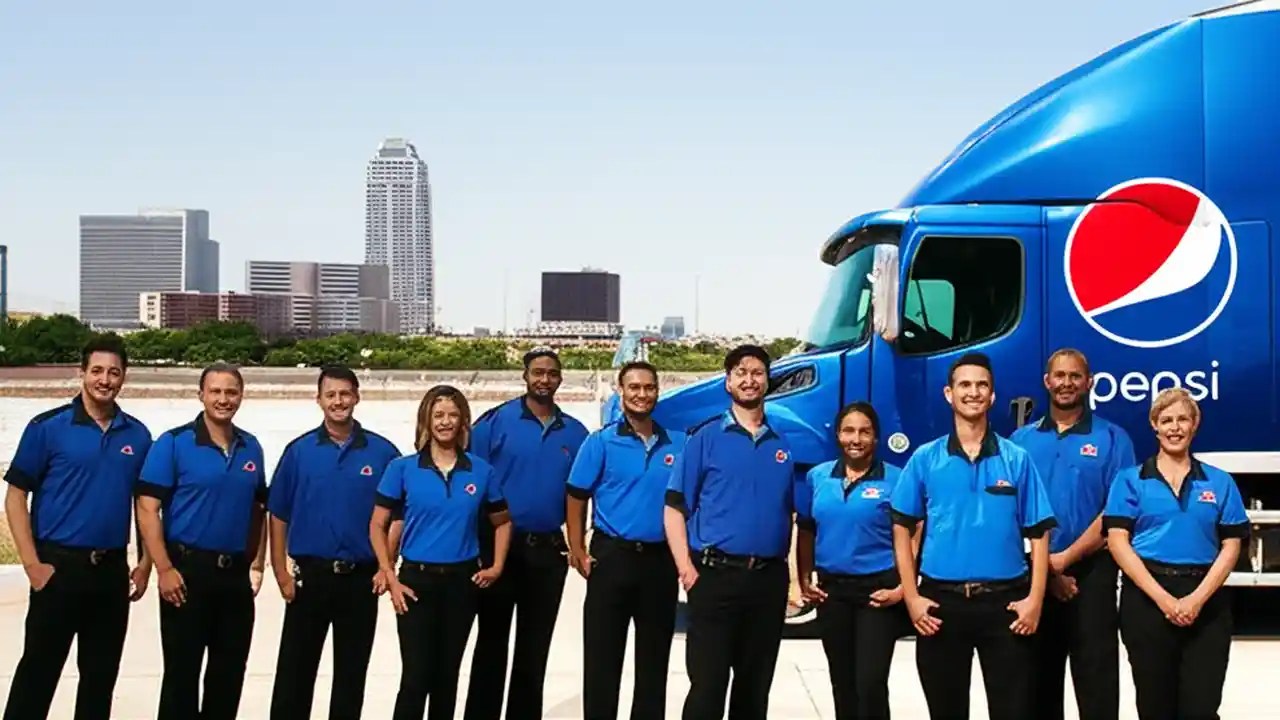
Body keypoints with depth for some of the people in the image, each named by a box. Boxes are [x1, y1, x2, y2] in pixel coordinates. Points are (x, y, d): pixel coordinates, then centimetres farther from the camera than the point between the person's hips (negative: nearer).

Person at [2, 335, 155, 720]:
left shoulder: (138, 435, 5)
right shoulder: (47, 427, -6)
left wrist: (145, 562, 6)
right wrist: (32, 563, -12)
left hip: (112, 569, 4)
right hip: (59, 565, -4)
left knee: (101, 675, 12)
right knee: (38, 672, 1)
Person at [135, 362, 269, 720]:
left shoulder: (251, 448, 8)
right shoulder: (173, 443, -7)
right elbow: (147, 508, -11)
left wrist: (251, 559, 9)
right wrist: (164, 569, -17)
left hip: (236, 574, 5)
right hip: (188, 570, -5)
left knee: (229, 673, 12)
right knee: (182, 671, 2)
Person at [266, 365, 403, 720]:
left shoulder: (382, 452, -1)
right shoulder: (299, 450, 1)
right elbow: (278, 515, 2)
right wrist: (281, 572, -4)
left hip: (361, 578, 0)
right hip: (310, 575, 0)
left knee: (351, 673, 10)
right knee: (294, 670, 4)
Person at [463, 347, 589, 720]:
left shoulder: (575, 433, 6)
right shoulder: (496, 421, -5)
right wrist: (479, 540, -9)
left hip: (548, 551, 3)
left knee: (534, 649, 12)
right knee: (491, 644, 5)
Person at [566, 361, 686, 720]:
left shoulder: (679, 444, 5)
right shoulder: (601, 442, -2)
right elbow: (576, 499, -2)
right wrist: (578, 552, -9)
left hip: (661, 560, 3)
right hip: (612, 556, -2)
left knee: (654, 657, 12)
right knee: (602, 657, 3)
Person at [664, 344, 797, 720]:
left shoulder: (782, 445, 12)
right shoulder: (705, 437, 1)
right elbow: (675, 508, -2)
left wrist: (794, 575, 8)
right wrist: (686, 568, -12)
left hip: (769, 579, 4)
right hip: (716, 575, -4)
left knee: (755, 687, 12)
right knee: (707, 685, -5)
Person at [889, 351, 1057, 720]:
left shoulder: (1017, 459, 3)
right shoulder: (925, 459, 3)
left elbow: (1038, 533, 2)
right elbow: (902, 528, 5)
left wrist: (1034, 599, -8)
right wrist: (911, 597, -3)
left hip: (1004, 602, -1)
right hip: (941, 601, 1)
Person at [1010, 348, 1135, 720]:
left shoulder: (1112, 439, 1)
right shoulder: (1021, 440, 8)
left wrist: (1066, 558, -13)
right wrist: (1045, 568, -6)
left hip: (1091, 571, -3)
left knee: (1096, 678, -3)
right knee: (1039, 677, 10)